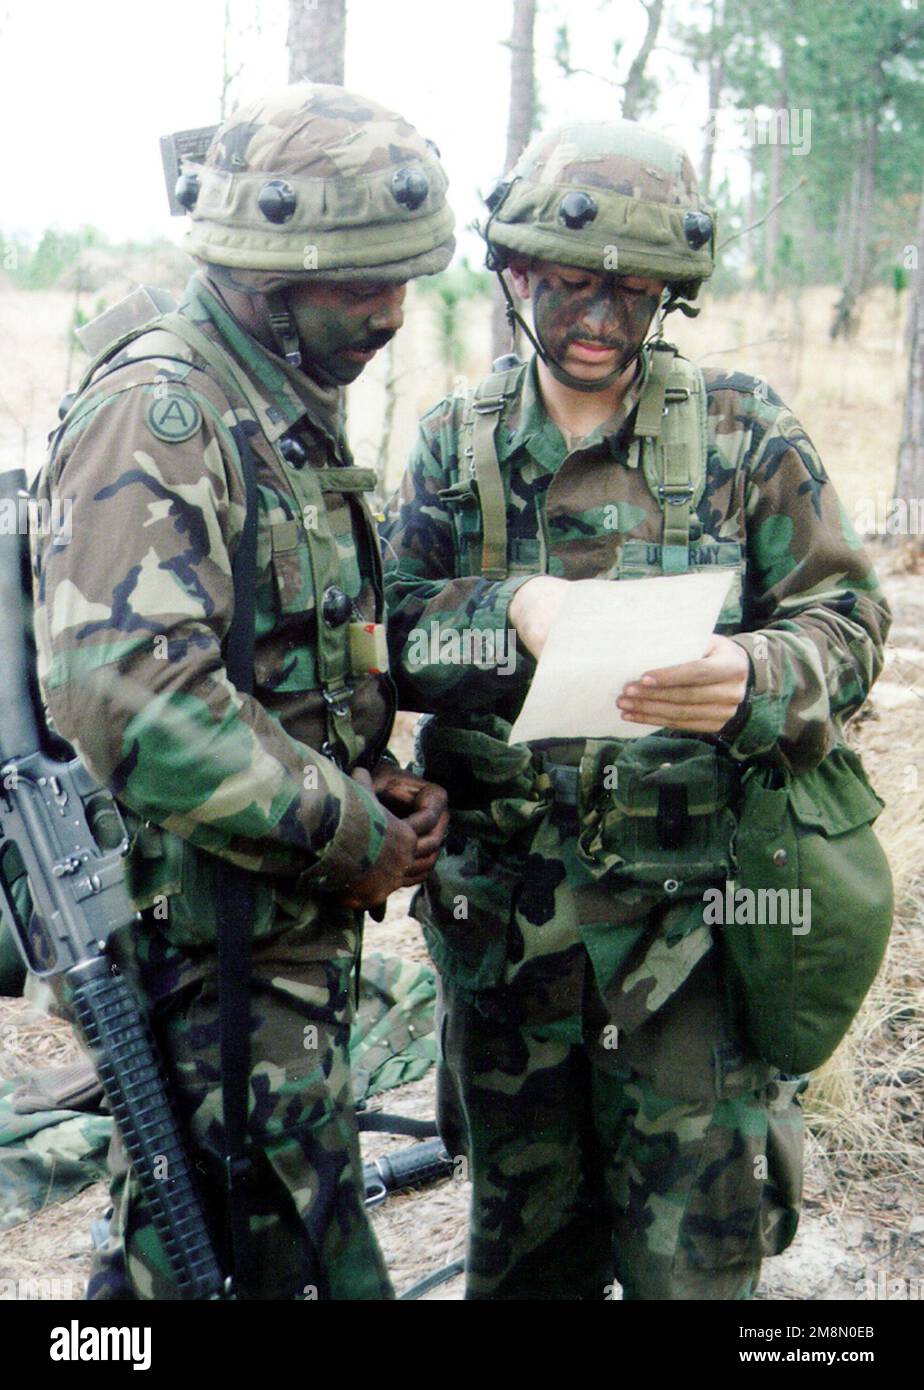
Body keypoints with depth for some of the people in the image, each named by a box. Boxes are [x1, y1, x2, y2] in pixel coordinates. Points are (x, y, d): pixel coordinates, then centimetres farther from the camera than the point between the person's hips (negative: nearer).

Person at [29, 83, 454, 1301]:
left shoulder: (294, 412, 14)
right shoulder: (158, 412, -17)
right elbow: (123, 689, -30)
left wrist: (383, 787, 3)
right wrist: (348, 830, -20)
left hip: (293, 916, 9)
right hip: (208, 928, -9)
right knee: (296, 1249, 0)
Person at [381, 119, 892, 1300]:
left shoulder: (742, 431, -1)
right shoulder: (456, 443, 5)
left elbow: (848, 620, -3)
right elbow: (388, 635, -1)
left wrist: (752, 677, -25)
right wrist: (508, 614, -21)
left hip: (684, 919, -2)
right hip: (500, 918, 2)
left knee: (695, 1253, 7)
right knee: (524, 1234, 20)